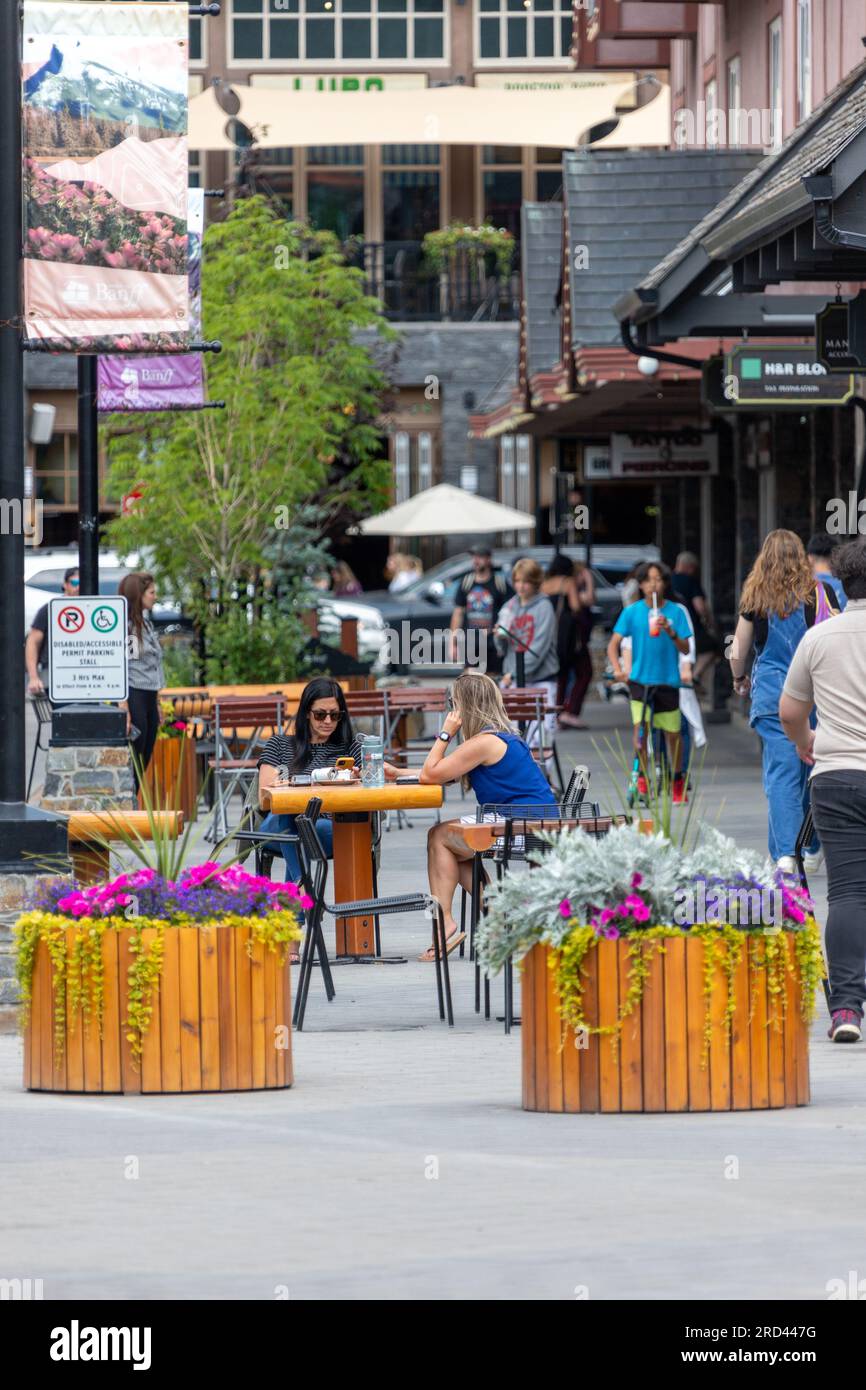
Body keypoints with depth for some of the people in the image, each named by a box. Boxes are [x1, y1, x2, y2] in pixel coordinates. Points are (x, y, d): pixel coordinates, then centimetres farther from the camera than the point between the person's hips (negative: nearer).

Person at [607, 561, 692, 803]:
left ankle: (677, 779, 26)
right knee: (639, 725, -16)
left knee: (672, 733, 6)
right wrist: (618, 669, -16)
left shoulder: (676, 611, -2)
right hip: (640, 680, 0)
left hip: (667, 680, 0)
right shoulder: (632, 612, -1)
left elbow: (685, 649, -5)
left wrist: (670, 632, -23)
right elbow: (613, 644, 0)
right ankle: (642, 775, 1)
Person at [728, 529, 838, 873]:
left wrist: (740, 680, 26)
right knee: (815, 771, 13)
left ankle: (785, 851, -17)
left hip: (770, 693, -1)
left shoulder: (755, 599, 1)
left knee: (780, 773, -3)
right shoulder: (820, 593, -1)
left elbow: (737, 654, 5)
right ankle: (812, 849, 22)